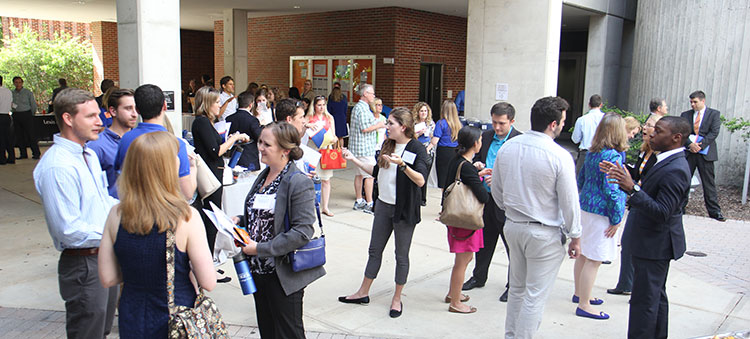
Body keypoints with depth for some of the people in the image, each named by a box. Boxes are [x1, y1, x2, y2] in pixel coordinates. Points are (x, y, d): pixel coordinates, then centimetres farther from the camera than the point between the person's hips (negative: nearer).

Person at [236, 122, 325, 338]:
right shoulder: (264, 176, 8)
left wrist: (261, 249, -22)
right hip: (259, 270, 8)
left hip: (283, 275, -8)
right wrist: (240, 221, 1)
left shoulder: (299, 183, -18)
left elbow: (303, 232, -23)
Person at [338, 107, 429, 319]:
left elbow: (421, 181, -24)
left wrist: (402, 164, -37)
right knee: (375, 250, 15)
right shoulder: (388, 145, 7)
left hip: (404, 210, -6)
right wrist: (354, 160, 13)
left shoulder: (417, 149, -13)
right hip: (383, 206, 6)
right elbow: (377, 172, 17)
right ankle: (363, 293, 27)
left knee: (401, 255, 8)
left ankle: (397, 298, 23)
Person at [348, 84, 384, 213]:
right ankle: (369, 204, -5)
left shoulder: (358, 107, 18)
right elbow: (364, 128, -22)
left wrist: (375, 124, 15)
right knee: (370, 175, -8)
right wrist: (378, 125, -9)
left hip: (359, 147, 11)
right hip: (364, 147, -11)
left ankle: (359, 201, 20)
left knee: (359, 174, 13)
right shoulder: (362, 108, -16)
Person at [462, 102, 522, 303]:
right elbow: (477, 158, 18)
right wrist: (478, 165, -5)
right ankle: (479, 277, 36)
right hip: (486, 198, 6)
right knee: (484, 240, 19)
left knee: (512, 244, 6)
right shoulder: (486, 137, 7)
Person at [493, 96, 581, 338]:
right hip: (545, 234, -6)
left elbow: (496, 191, 8)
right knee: (535, 296, 5)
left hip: (513, 226, 6)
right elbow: (569, 201, -12)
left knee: (517, 289, 22)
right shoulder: (560, 156, -18)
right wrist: (575, 237, 1)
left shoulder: (507, 147, -2)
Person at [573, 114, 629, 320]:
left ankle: (579, 293, 35)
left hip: (585, 208, 9)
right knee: (593, 260, 0)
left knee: (583, 255, 20)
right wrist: (616, 220, -13)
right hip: (600, 213, -9)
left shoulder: (592, 153, 6)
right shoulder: (613, 156, -19)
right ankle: (584, 305, 8)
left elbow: (581, 179, 15)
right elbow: (612, 190, -20)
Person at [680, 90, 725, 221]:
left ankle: (714, 211, 5)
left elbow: (714, 133, -5)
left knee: (708, 182, 0)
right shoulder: (685, 115, 11)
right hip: (688, 152, 2)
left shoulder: (714, 114, 4)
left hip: (705, 152, -2)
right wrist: (690, 144, -14)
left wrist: (700, 145, -14)